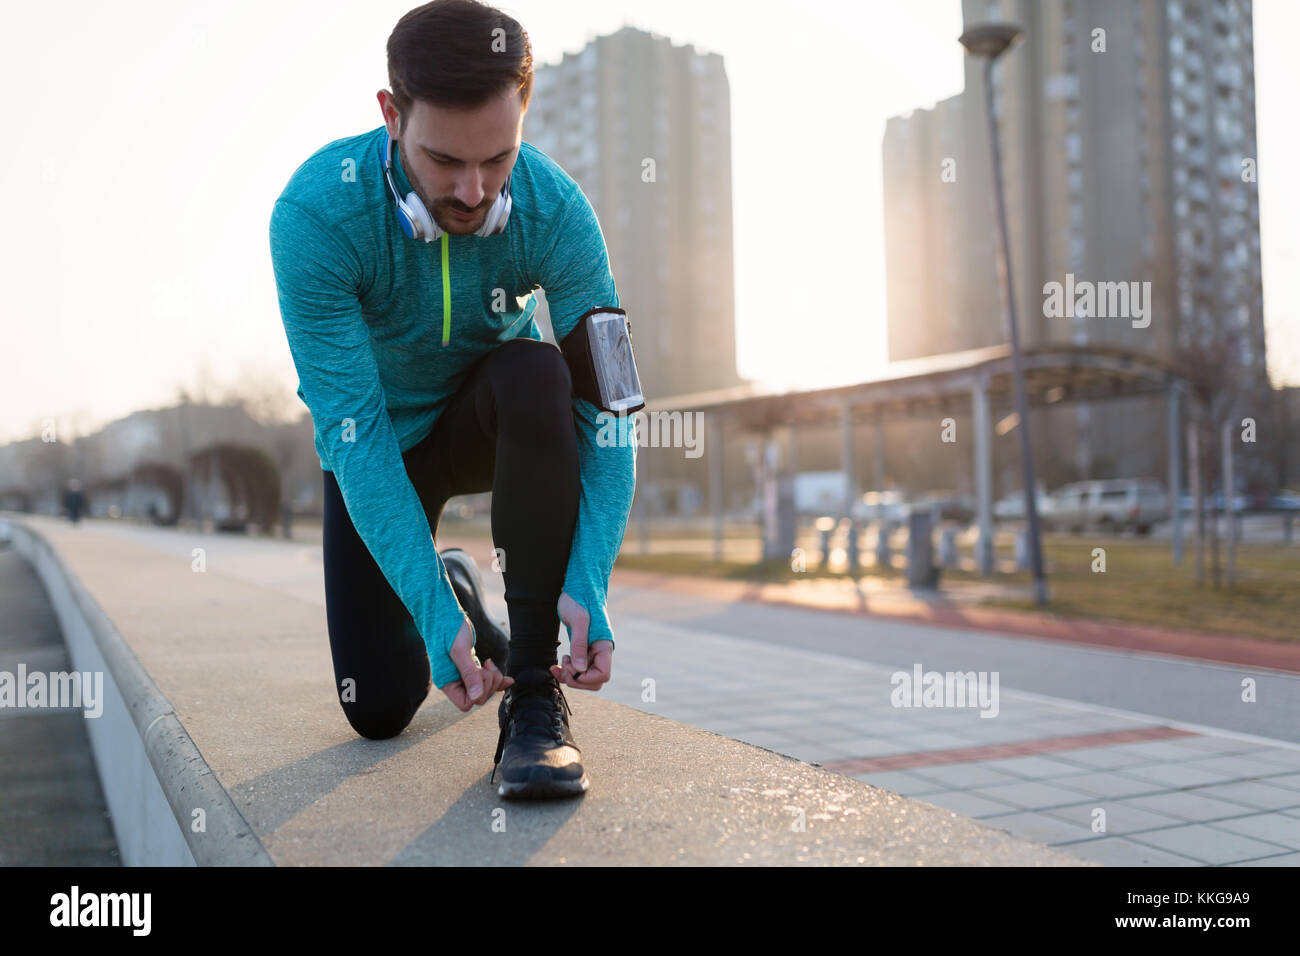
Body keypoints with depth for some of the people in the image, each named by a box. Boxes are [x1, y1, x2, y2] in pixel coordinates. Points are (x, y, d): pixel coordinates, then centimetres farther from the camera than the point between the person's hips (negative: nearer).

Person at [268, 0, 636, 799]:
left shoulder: (555, 209, -28)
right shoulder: (315, 214, -31)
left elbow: (607, 405, -28)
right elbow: (351, 430, -31)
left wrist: (589, 584, -41)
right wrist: (433, 607, -39)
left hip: (492, 424, 0)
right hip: (381, 441, 0)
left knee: (538, 374, -37)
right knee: (379, 708, -5)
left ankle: (535, 694, -28)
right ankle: (450, 587, 31)